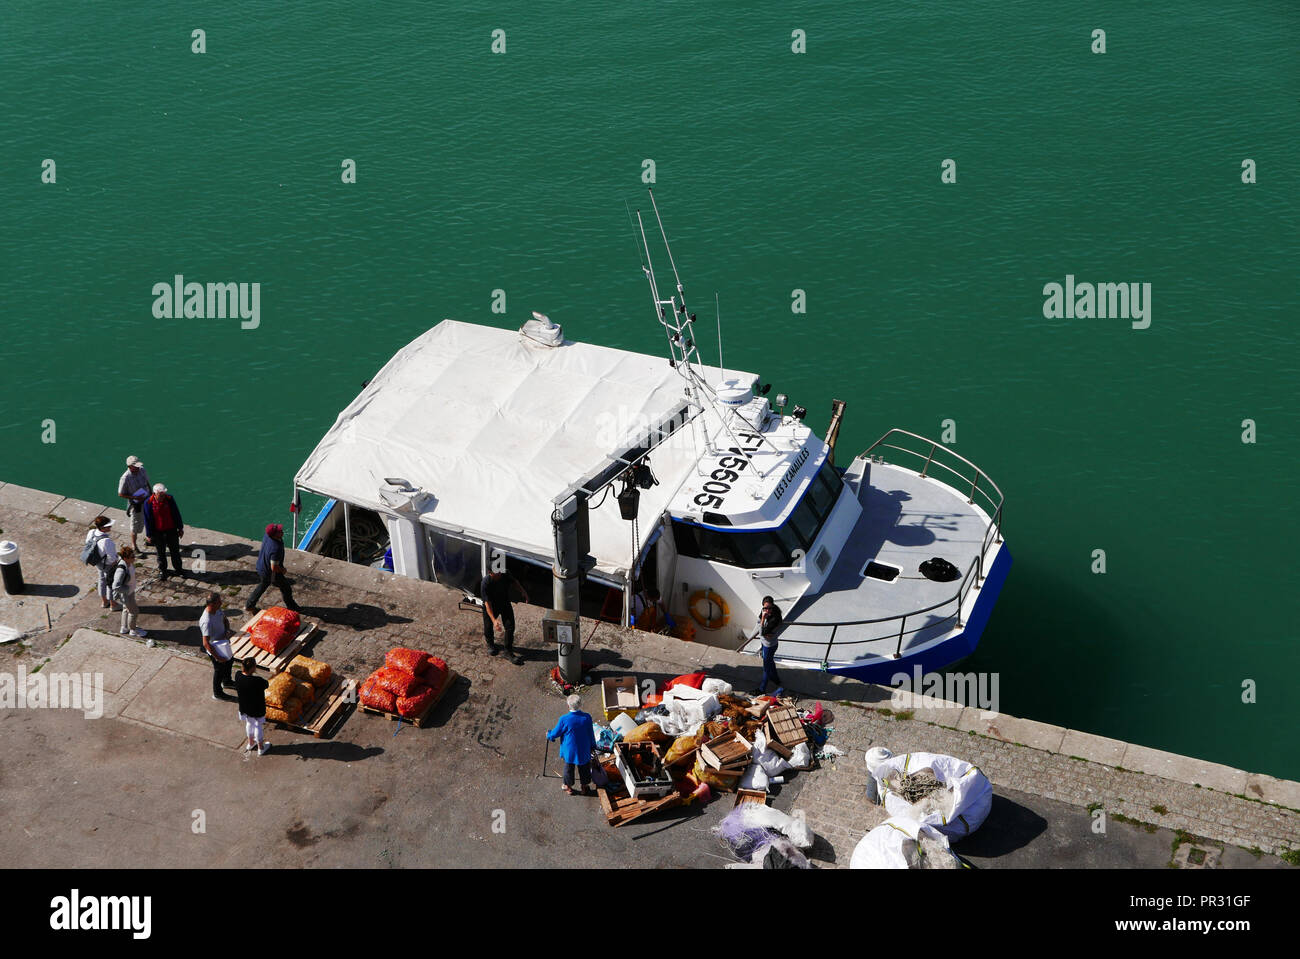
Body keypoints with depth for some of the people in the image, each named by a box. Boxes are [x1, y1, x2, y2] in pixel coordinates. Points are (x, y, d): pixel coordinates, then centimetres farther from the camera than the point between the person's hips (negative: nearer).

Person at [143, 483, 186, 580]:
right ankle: (162, 570, 32)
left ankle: (178, 569, 28)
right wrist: (149, 535, -2)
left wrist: (180, 528, 6)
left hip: (171, 531, 1)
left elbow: (176, 514, 1)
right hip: (158, 533, -1)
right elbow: (147, 520, -6)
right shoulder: (148, 503, -14)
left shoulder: (169, 499, -10)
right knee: (161, 553, 14)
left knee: (175, 551, 12)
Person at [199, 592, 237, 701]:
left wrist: (227, 630, -12)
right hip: (215, 649, -8)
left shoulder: (218, 610, -13)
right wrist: (217, 657, -31)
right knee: (219, 670, 14)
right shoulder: (206, 621, -39)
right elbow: (206, 643, -35)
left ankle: (227, 682, 58)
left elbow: (225, 620, 9)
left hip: (224, 643, 8)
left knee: (229, 661, 30)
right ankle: (217, 693, 40)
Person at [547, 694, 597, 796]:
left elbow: (555, 733, -11)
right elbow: (591, 734, -6)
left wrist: (549, 735, 13)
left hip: (569, 750, -1)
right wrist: (592, 746, 12)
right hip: (584, 751, 1)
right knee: (584, 768, 23)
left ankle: (568, 787, 41)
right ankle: (585, 787, 40)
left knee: (569, 768, 23)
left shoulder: (564, 720, -26)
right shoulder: (587, 718, -19)